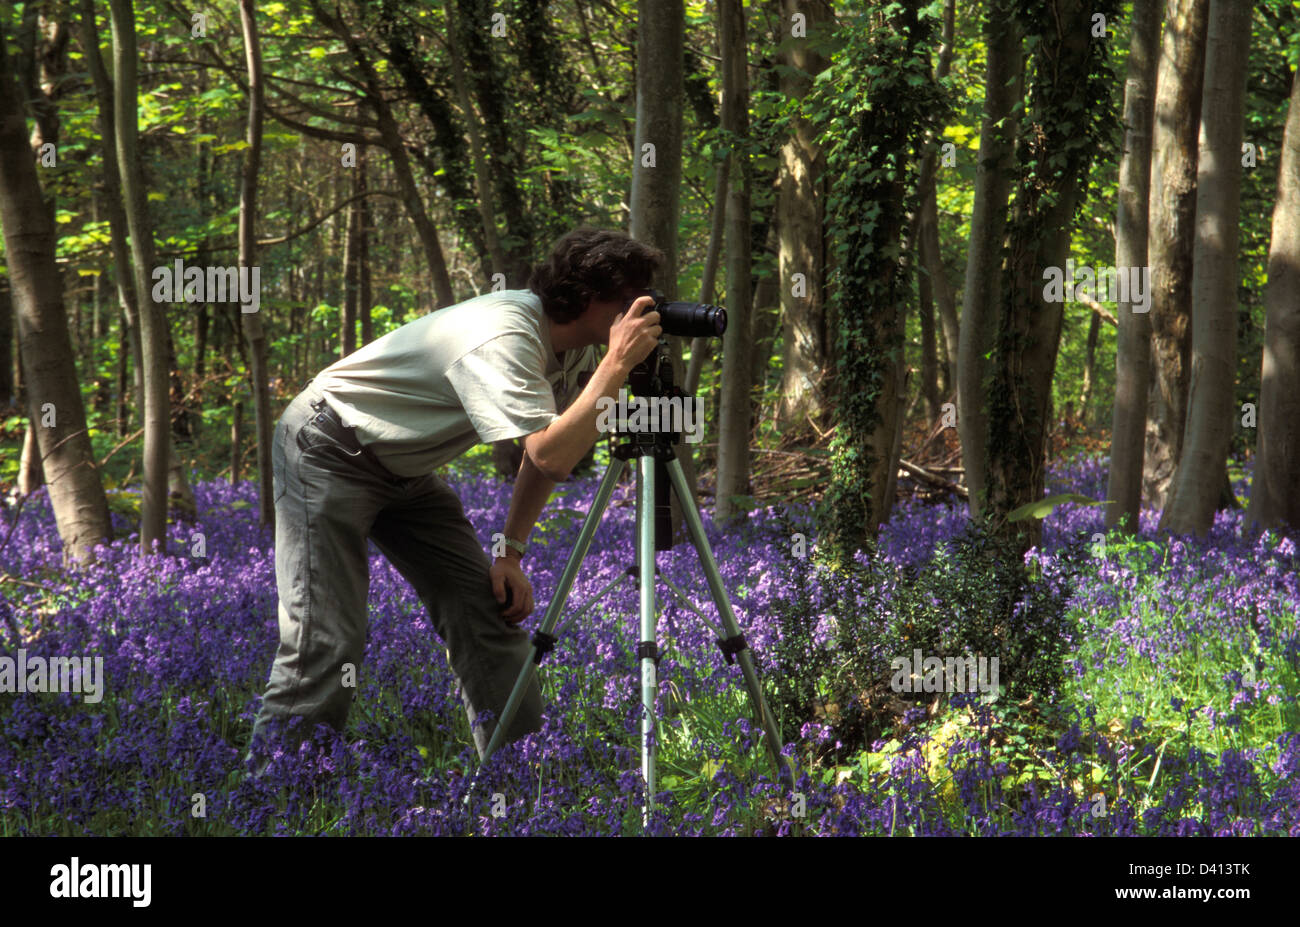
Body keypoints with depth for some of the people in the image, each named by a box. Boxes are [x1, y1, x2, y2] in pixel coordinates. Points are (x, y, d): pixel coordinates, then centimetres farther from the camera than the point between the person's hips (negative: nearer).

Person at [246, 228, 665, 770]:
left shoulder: (574, 348, -3)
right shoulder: (504, 337, -31)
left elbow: (548, 453, 8)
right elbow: (550, 456, -41)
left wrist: (512, 552, 0)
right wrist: (619, 362, -37)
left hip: (407, 470, 9)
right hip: (327, 448, -9)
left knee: (491, 616, 0)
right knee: (325, 644, -17)